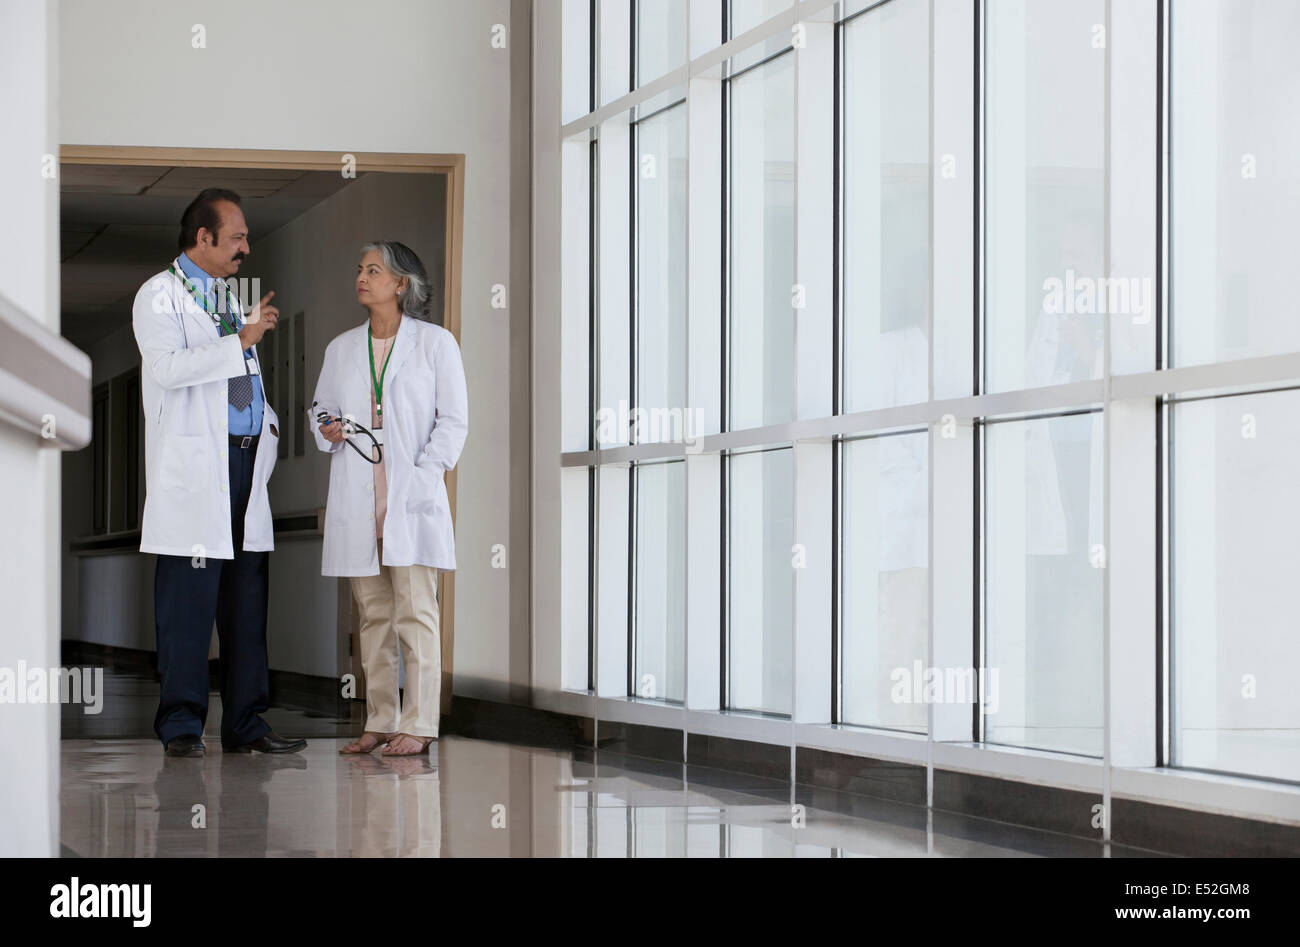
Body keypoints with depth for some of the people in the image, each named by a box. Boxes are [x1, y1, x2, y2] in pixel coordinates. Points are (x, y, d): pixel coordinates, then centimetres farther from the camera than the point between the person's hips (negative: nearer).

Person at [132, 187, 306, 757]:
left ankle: (245, 725, 10)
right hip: (194, 467, -7)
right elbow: (168, 368, -17)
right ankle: (182, 725, -2)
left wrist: (267, 421, 13)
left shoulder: (231, 297, 22)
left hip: (247, 456, 7)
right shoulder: (159, 295, -1)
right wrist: (242, 340, -16)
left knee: (247, 599, 6)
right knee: (188, 601, -7)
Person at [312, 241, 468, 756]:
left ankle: (417, 725, -6)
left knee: (415, 612, -7)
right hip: (357, 496, 4)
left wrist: (423, 474, -11)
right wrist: (328, 432, -2)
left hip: (412, 496, -4)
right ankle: (379, 723, 10)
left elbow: (453, 421, 0)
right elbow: (322, 408, 22)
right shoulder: (341, 348, 14)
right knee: (373, 613, 6)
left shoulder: (436, 343, 2)